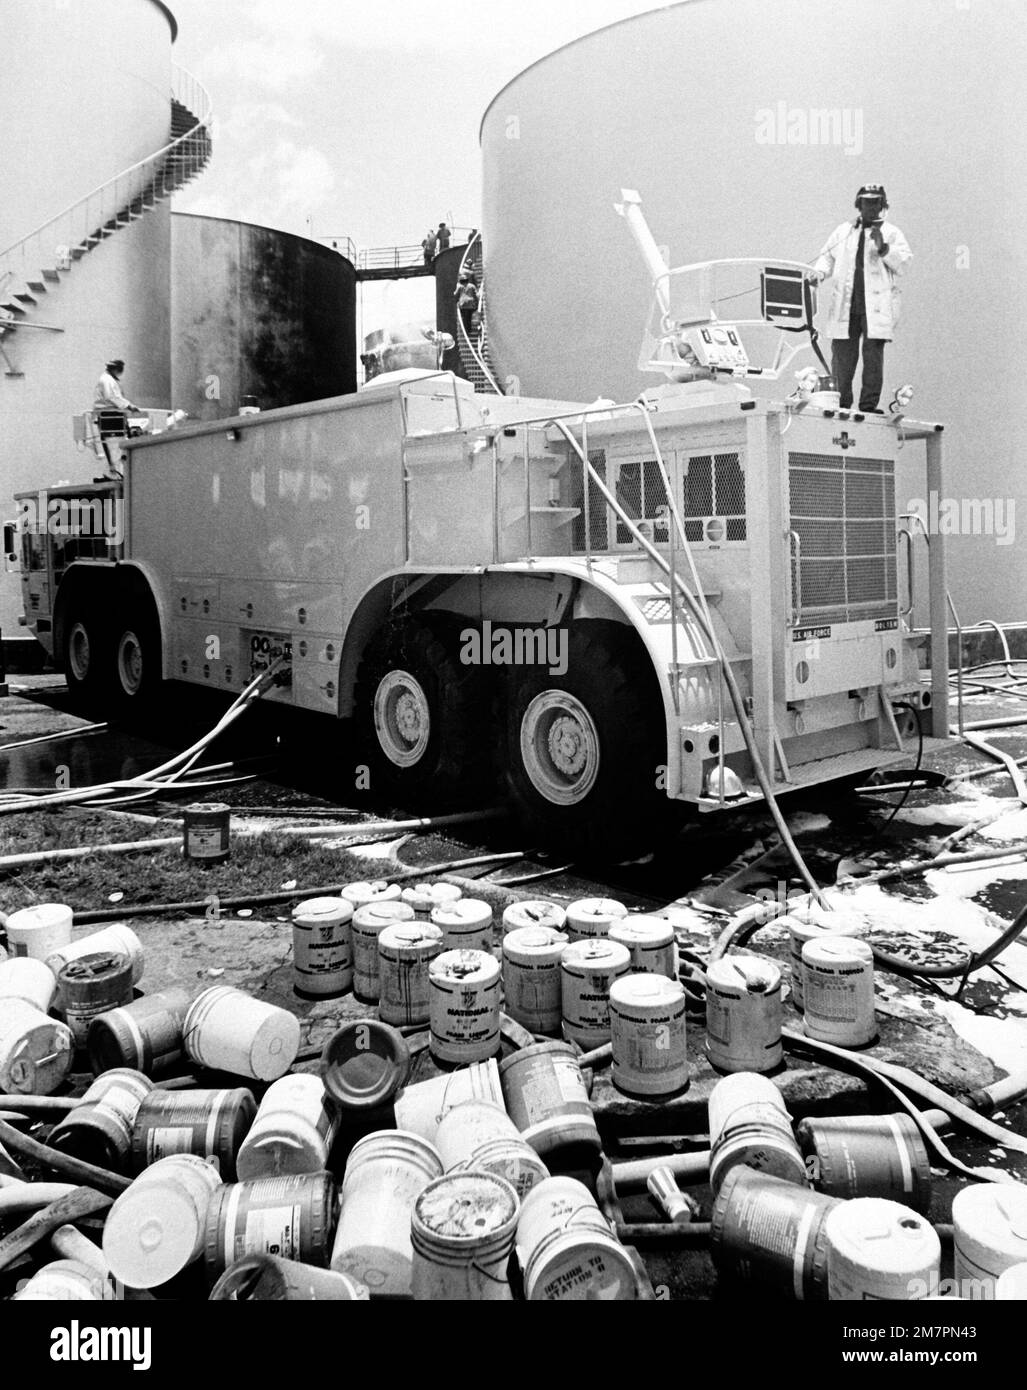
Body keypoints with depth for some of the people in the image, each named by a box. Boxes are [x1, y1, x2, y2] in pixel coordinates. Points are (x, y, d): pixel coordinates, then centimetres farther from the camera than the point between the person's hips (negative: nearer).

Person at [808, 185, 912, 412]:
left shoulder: (892, 233, 11)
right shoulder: (842, 232, 18)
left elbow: (903, 263, 1)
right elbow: (828, 258, 22)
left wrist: (883, 248, -14)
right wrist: (818, 273, 1)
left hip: (876, 306, -2)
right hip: (845, 305, 2)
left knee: (873, 355, -7)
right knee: (842, 355, 1)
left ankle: (869, 405, -3)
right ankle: (839, 405, 9)